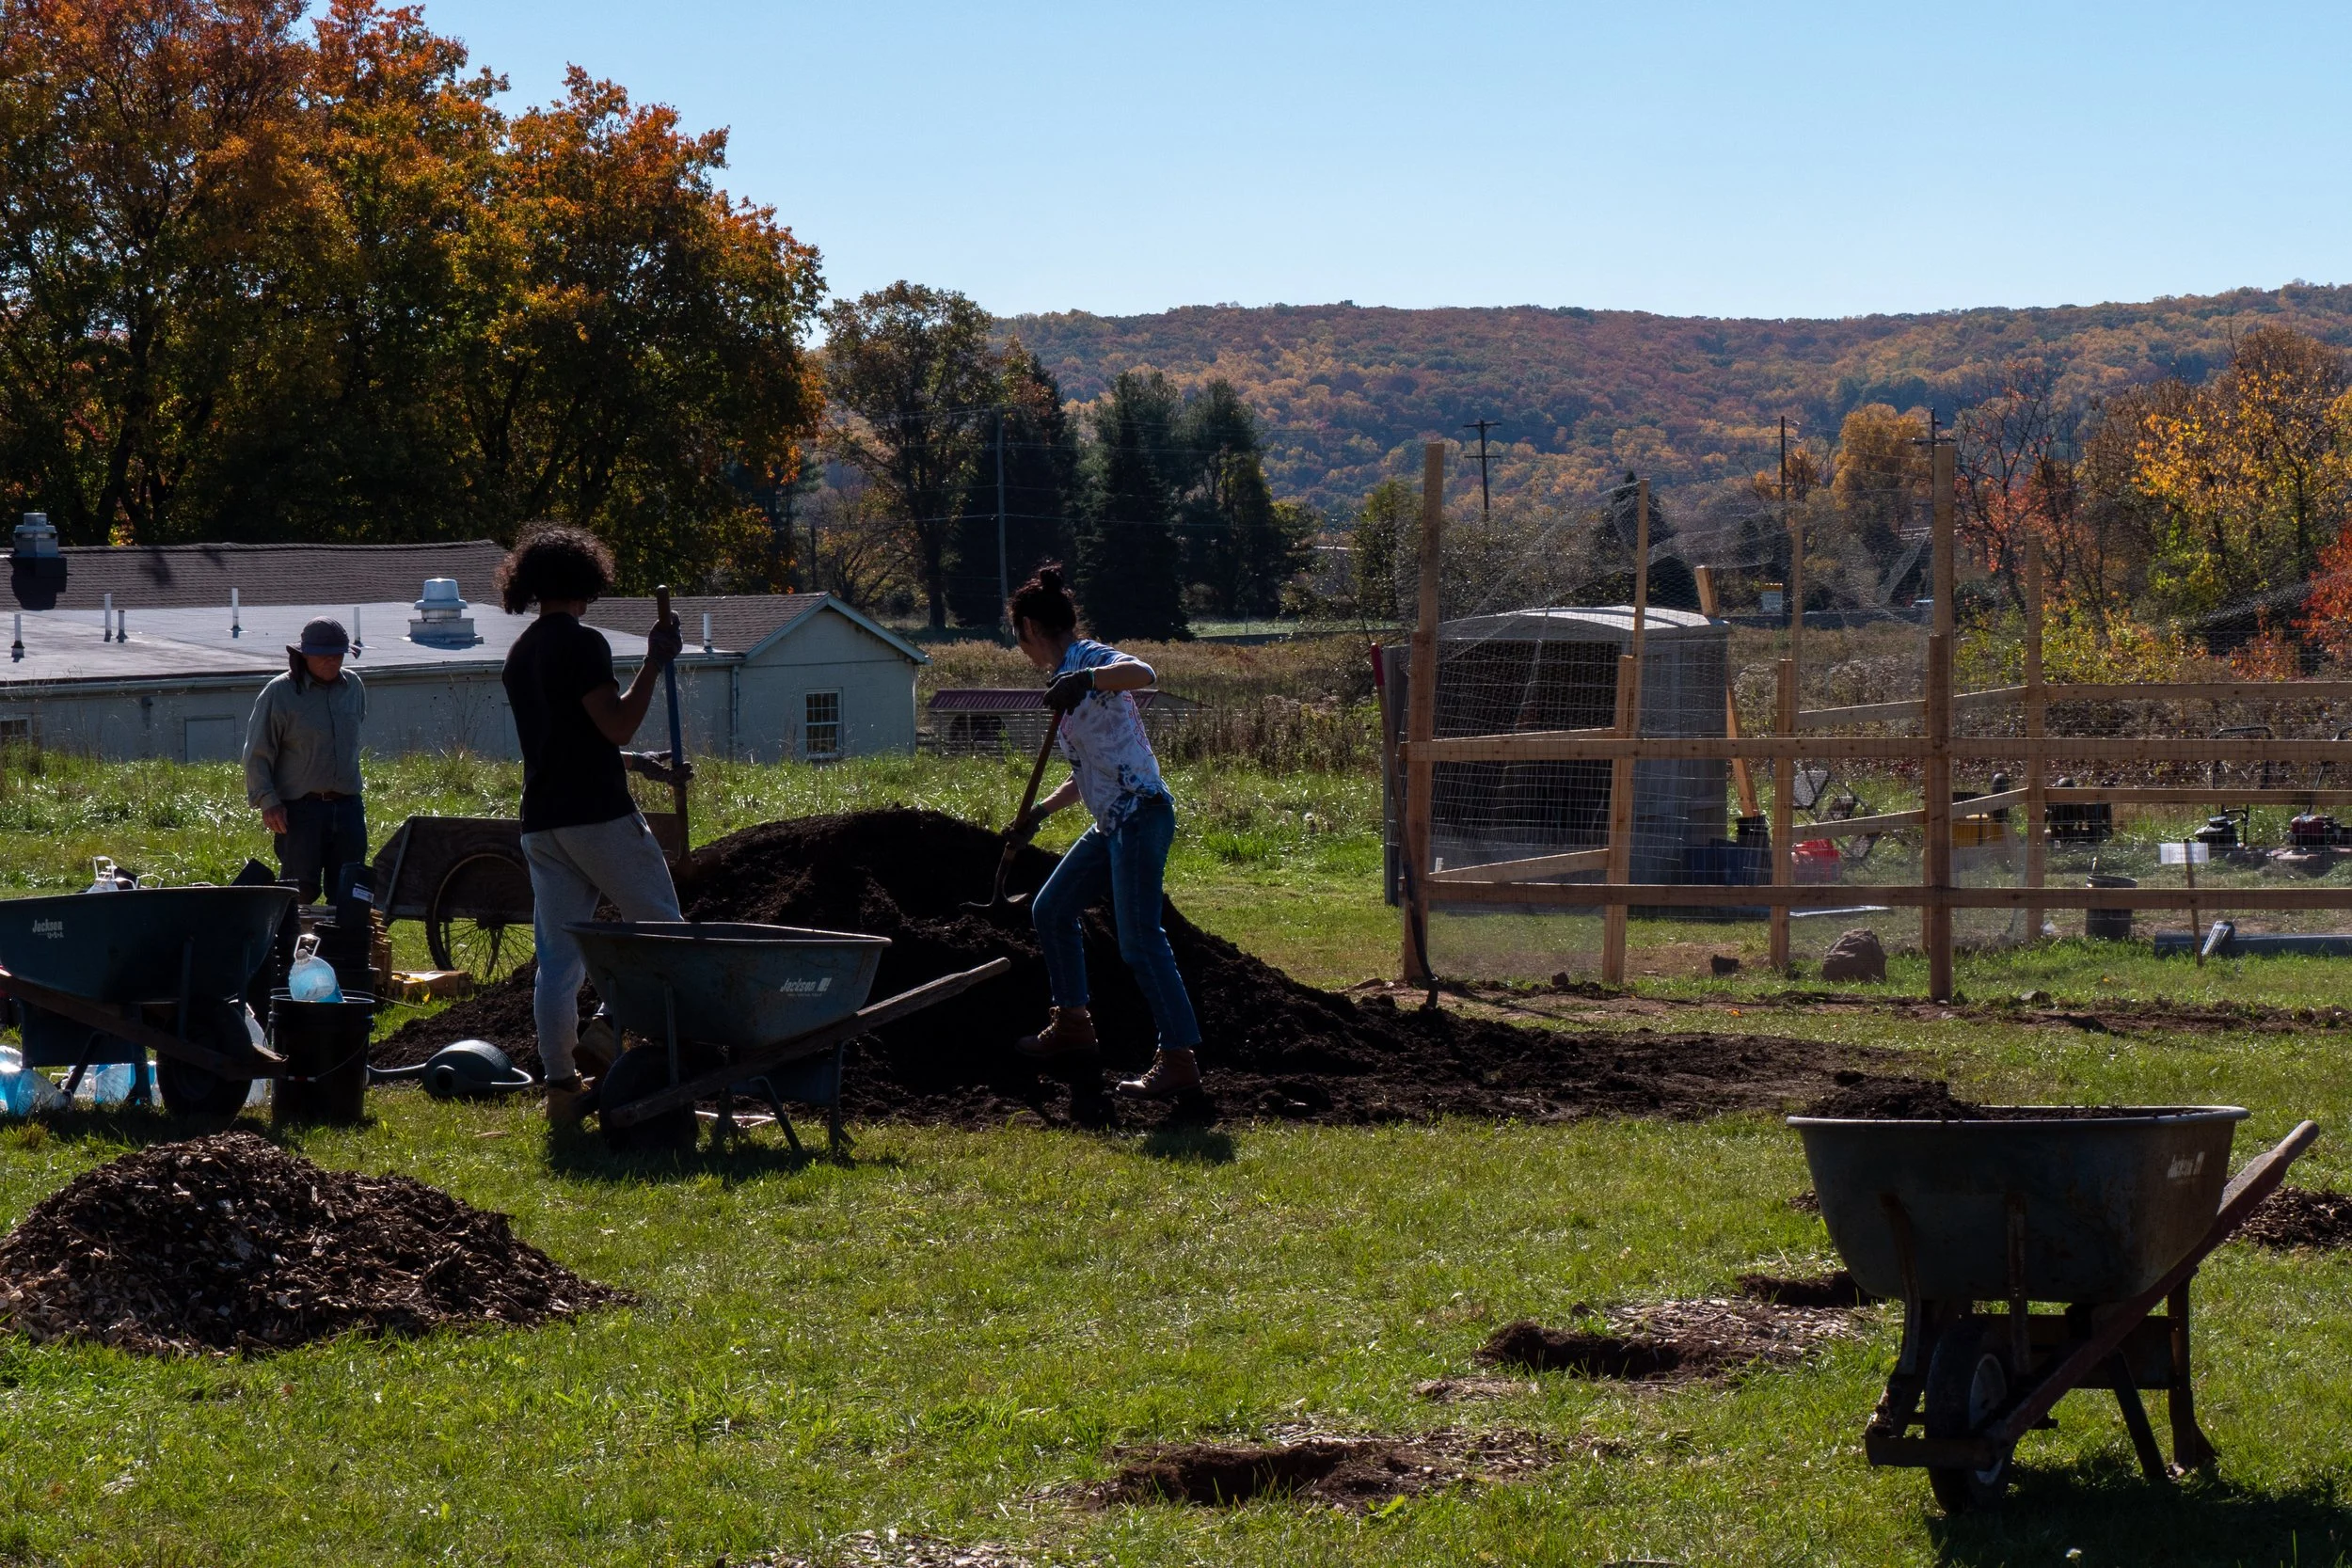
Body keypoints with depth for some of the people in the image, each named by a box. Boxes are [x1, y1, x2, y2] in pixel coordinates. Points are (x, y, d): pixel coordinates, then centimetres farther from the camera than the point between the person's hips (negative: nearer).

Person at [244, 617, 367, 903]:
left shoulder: (353, 686, 10)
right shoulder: (280, 692, -5)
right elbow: (257, 755, -4)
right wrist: (267, 802, -13)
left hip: (347, 806, 5)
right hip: (300, 809, -5)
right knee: (302, 889, -9)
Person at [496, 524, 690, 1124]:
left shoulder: (520, 654, 17)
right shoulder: (582, 643, -10)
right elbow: (616, 724, -17)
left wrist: (637, 763, 28)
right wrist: (655, 662, -10)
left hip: (541, 820, 8)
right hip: (597, 814, -8)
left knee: (557, 957, 5)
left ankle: (562, 1086, 3)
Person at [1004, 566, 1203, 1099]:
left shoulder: (1089, 658, -9)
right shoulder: (1068, 674, 20)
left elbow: (1142, 673, -34)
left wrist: (1085, 680, -48)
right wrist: (1039, 813, 32)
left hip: (1140, 815, -10)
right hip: (1111, 823, 10)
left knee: (1139, 938, -13)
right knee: (1052, 909, 19)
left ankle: (1179, 1059, -12)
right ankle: (1072, 1024, 29)